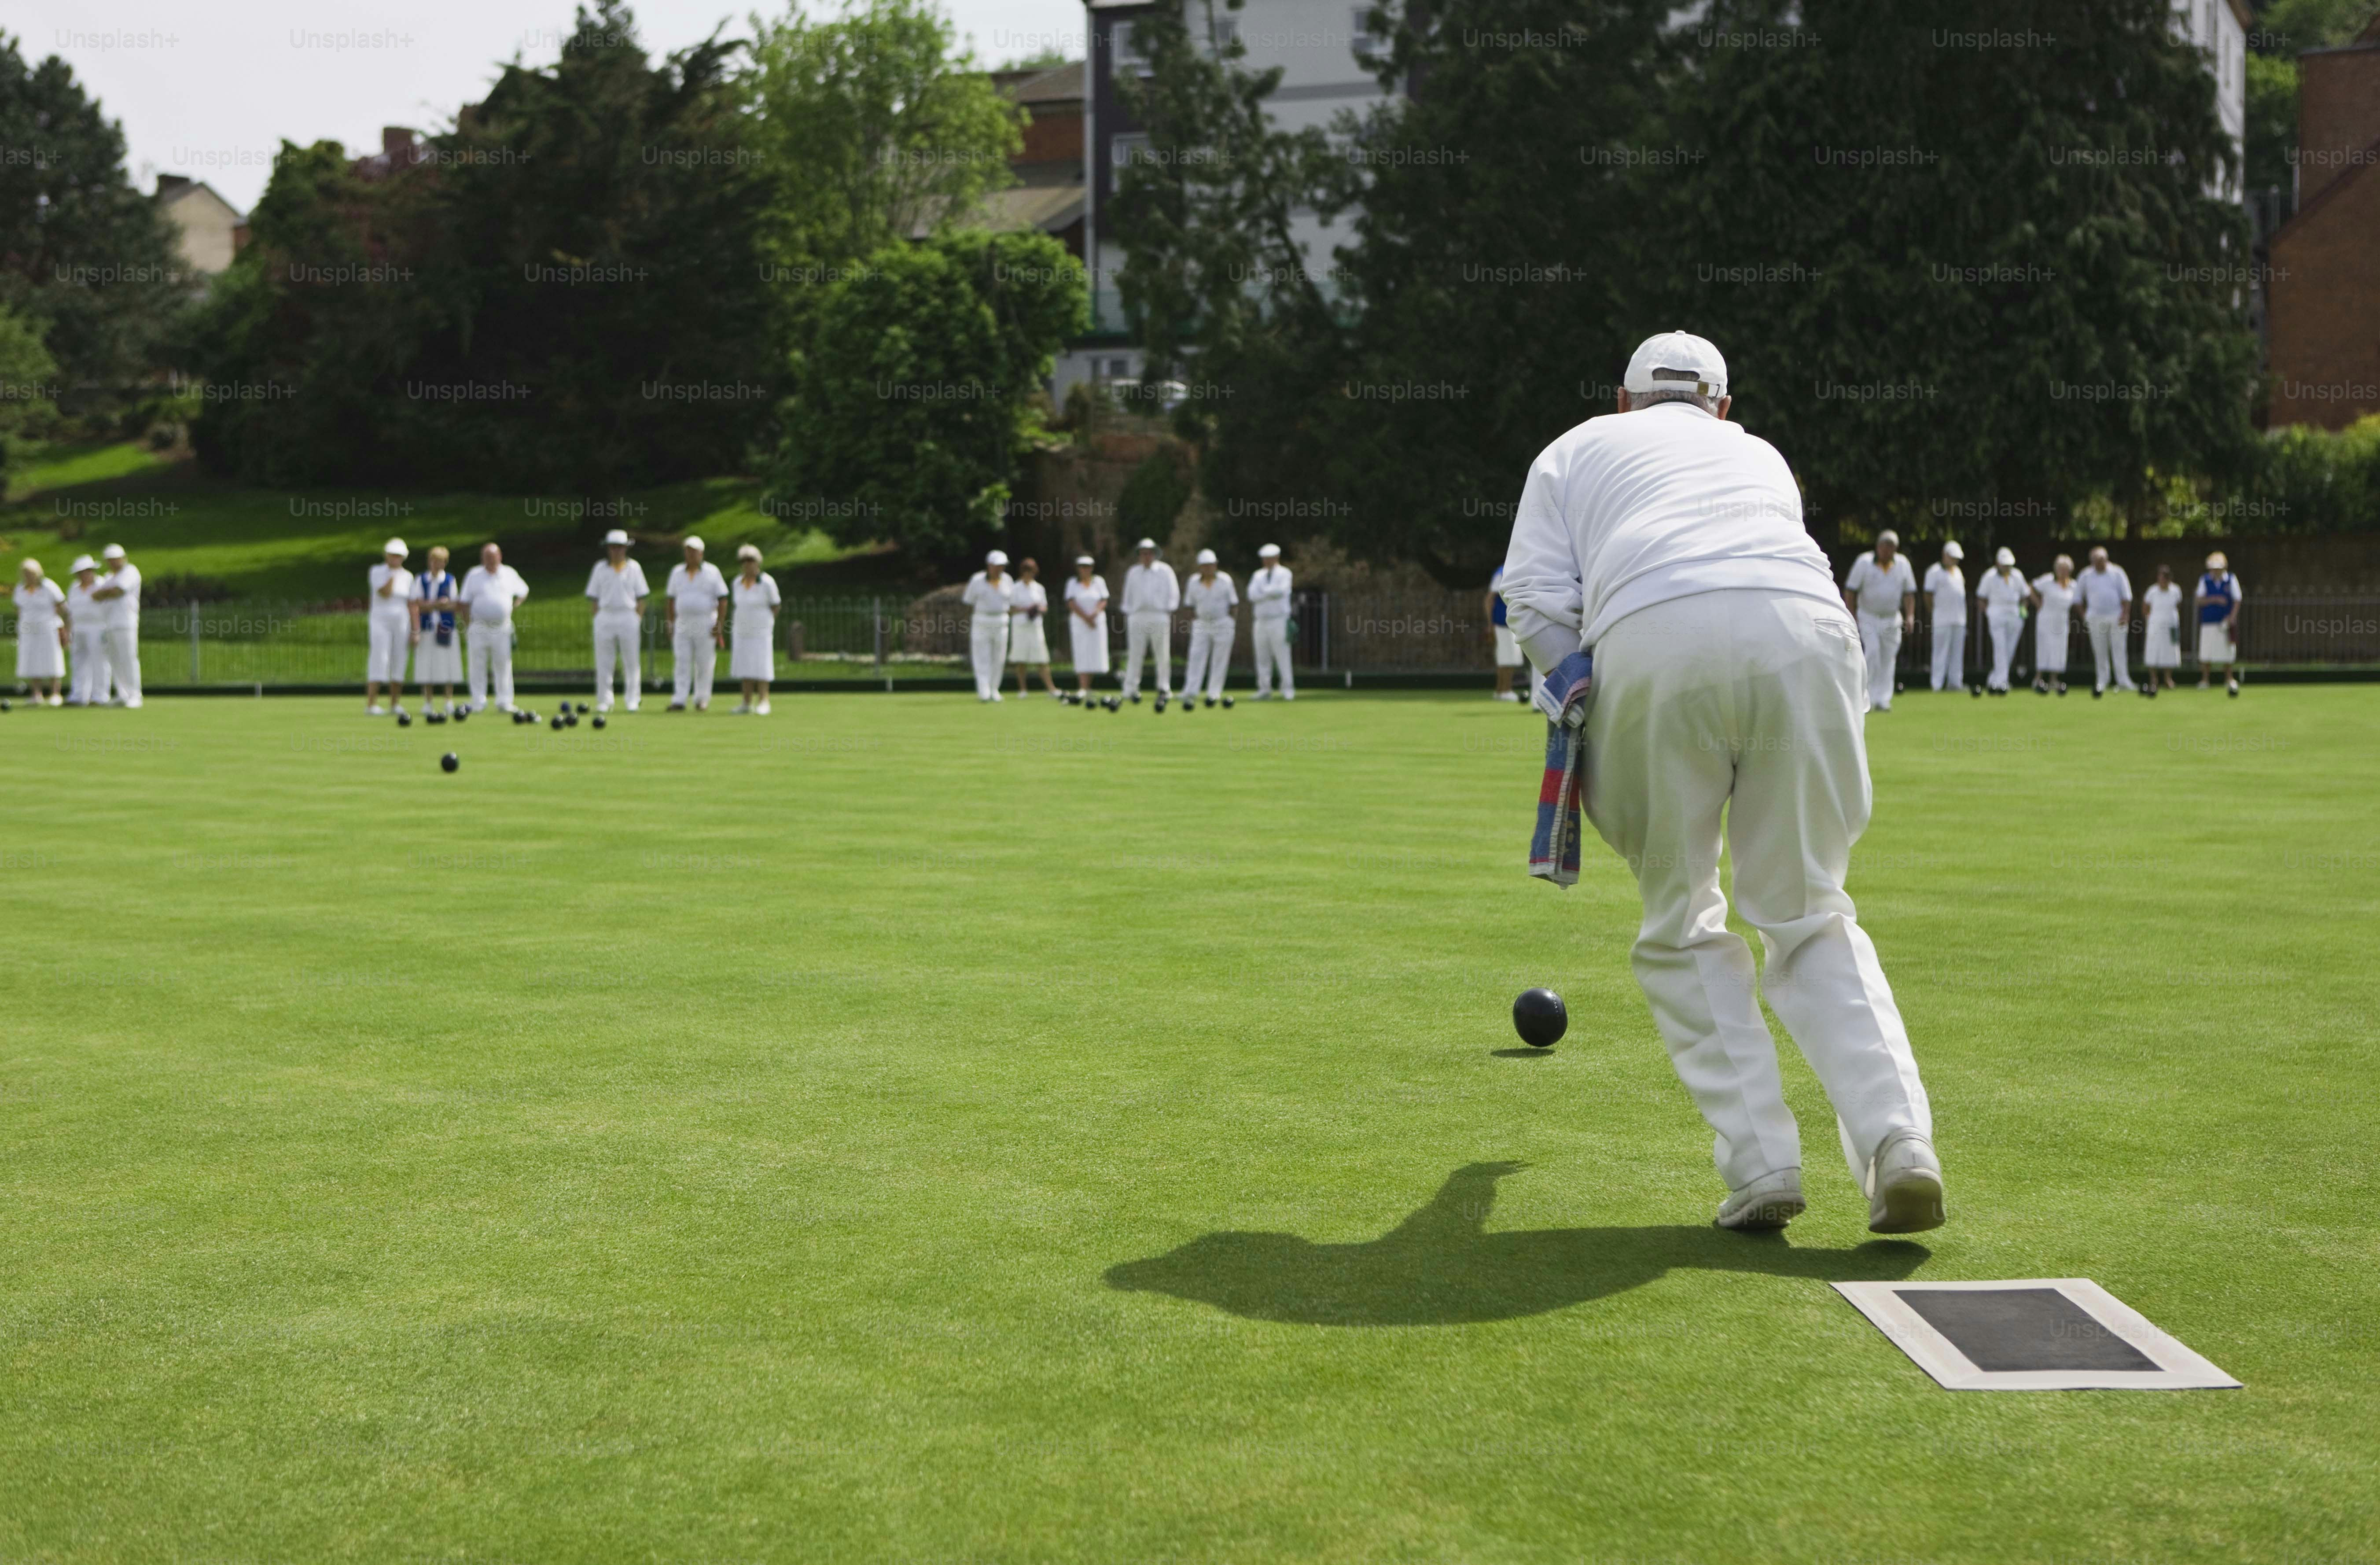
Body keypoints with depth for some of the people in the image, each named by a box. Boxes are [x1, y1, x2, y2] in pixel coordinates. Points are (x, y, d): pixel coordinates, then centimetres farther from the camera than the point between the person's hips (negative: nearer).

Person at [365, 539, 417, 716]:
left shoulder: (407, 576, 10)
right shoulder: (377, 572, -1)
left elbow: (412, 604, 9)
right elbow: (385, 593, -16)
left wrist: (415, 630, 4)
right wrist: (393, 573, -8)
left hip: (402, 623, 4)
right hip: (381, 621, -4)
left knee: (399, 663, 3)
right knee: (379, 660, -11)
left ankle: (395, 704, 10)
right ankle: (371, 705, -13)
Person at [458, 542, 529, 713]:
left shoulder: (510, 574, 8)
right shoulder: (474, 575, 3)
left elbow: (523, 591, 24)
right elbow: (465, 603, 5)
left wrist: (515, 605, 9)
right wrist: (468, 627, 0)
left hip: (502, 627, 1)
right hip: (479, 627, -1)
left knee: (503, 665, 0)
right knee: (478, 665, -2)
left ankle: (504, 702, 5)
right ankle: (478, 703, 3)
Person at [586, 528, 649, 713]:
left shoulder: (634, 568, 7)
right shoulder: (600, 568, 9)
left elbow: (641, 597, 6)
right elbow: (593, 597, 9)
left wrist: (639, 619, -2)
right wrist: (596, 619, 0)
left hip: (628, 616, -1)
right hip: (605, 616, 1)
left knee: (631, 661, -1)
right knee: (603, 662, 0)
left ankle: (633, 700, 5)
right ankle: (604, 701, 4)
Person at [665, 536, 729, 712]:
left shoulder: (712, 572, 0)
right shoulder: (677, 572, 10)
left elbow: (722, 599, -2)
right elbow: (672, 600, 15)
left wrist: (719, 625, -9)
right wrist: (671, 624, 9)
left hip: (706, 624, -2)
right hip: (683, 624, 2)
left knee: (705, 664, 0)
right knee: (681, 663, -6)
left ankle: (702, 699, 11)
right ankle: (679, 701, -11)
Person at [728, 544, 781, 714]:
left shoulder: (767, 583, -11)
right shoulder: (738, 583, 4)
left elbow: (775, 606, -2)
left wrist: (766, 624, 2)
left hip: (761, 633, -5)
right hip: (742, 632, 5)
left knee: (761, 666, -7)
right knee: (745, 667, 5)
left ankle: (763, 703, -4)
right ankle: (747, 703, 8)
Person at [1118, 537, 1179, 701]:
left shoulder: (1165, 571, 7)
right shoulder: (1133, 572, 15)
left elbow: (1174, 594, 6)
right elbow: (1128, 596, 19)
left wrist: (1169, 612, -3)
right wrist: (1128, 613, 10)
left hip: (1159, 616, -2)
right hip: (1137, 617, 2)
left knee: (1163, 655, 0)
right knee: (1134, 654, -5)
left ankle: (1164, 688, 7)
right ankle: (1131, 690, -4)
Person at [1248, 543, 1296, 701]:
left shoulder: (1284, 574, 3)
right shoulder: (1258, 575, 15)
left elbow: (1280, 590, -16)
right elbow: (1252, 595, 0)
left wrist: (1263, 591, -5)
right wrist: (1270, 593, -9)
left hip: (1279, 621, -5)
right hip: (1261, 621, 5)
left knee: (1282, 656, -9)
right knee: (1262, 658, 3)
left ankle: (1288, 690, -8)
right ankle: (1264, 690, 7)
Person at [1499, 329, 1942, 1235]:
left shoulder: (1578, 449, 31)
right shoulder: (1759, 454, 39)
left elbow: (1535, 597, 15)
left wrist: (1573, 688, 18)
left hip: (1650, 641, -2)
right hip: (1805, 632, 2)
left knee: (1681, 926, 12)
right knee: (1810, 914, 11)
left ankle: (1760, 1162, 1)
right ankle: (1898, 1140, -8)